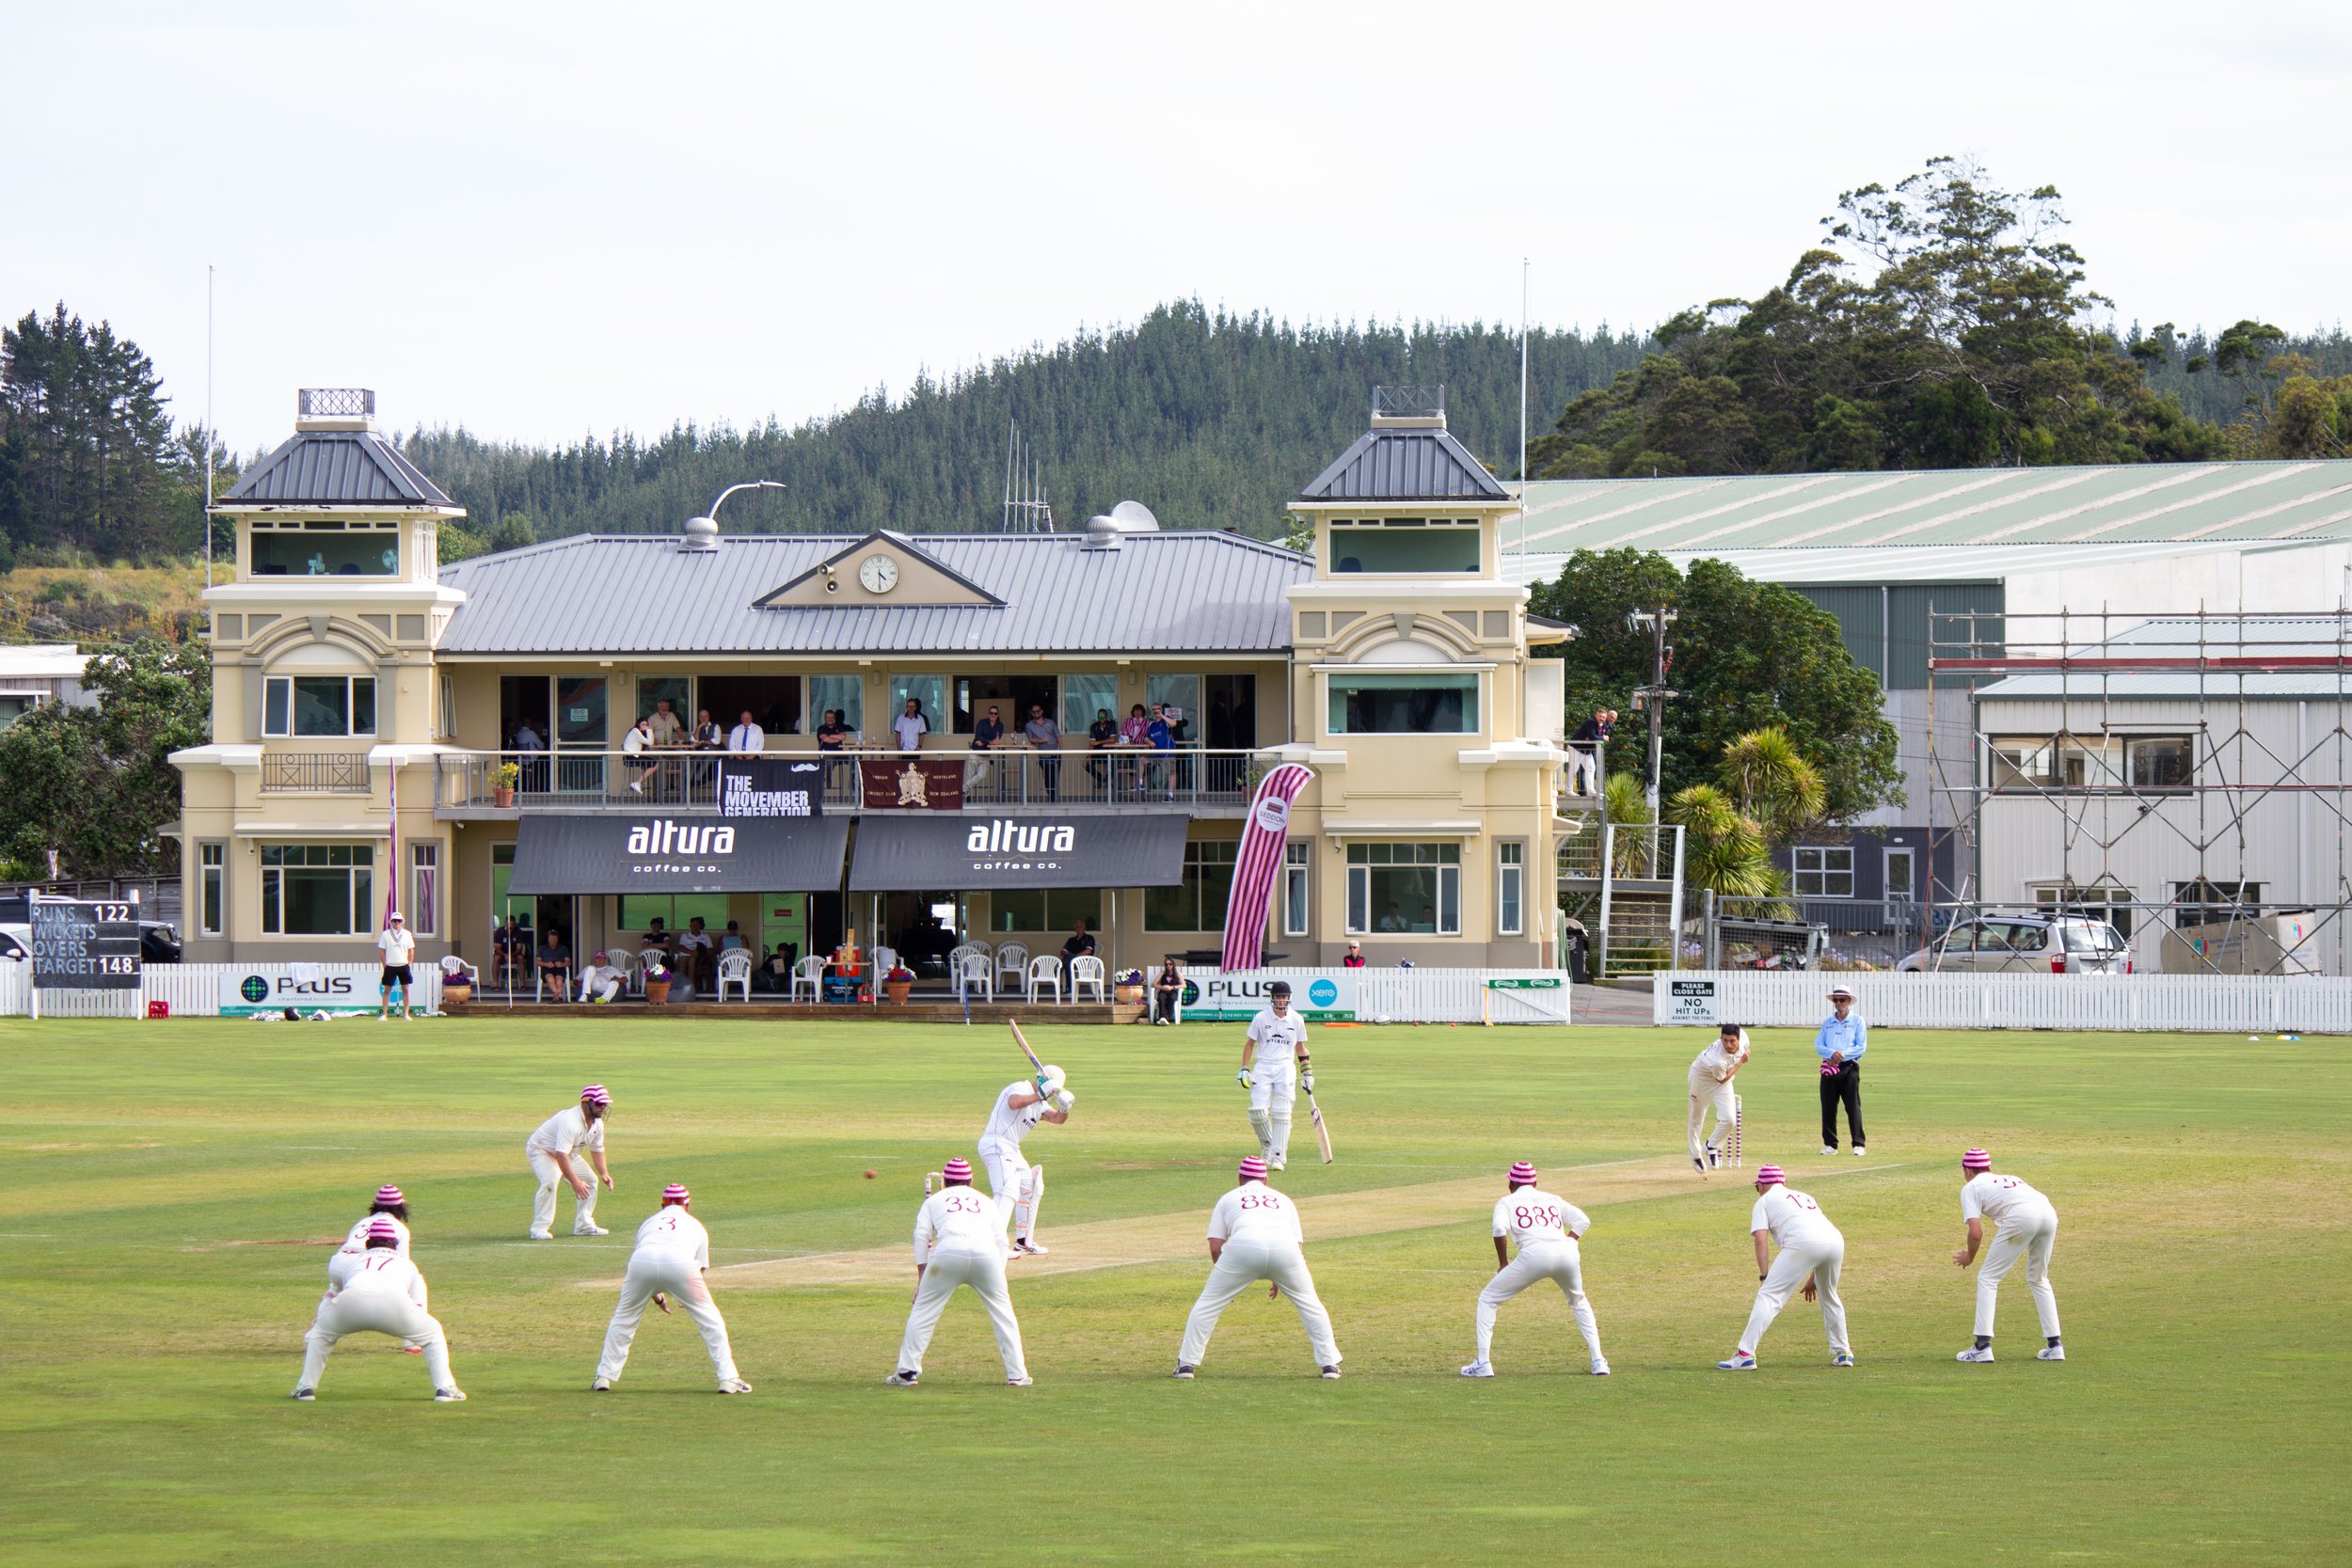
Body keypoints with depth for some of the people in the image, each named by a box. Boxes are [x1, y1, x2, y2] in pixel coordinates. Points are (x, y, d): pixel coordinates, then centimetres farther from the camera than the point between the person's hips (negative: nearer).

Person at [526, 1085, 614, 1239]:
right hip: (541, 1150, -9)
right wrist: (575, 1181, -44)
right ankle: (539, 1228, -27)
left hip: (568, 1154, 9)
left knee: (590, 1181, 3)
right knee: (549, 1182, -31)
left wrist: (604, 1173, -6)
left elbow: (597, 1150, 8)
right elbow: (561, 1155, -41)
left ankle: (583, 1225, 13)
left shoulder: (597, 1124, -7)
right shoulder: (570, 1121, -36)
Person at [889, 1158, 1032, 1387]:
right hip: (986, 1253, 1)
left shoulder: (935, 1200, 27)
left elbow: (921, 1237, 14)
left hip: (949, 1252, -1)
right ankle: (1017, 1375, 12)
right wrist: (998, 1278, 23)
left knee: (923, 1310, 10)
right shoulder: (985, 1202, 32)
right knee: (1002, 1311, 15)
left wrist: (921, 1277, 12)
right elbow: (1001, 1241, 23)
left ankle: (907, 1372, 6)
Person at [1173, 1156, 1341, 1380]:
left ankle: (1186, 1364, 9)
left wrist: (1226, 1282, 32)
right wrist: (1278, 1279, 38)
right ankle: (1329, 1364, 16)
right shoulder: (1283, 1200, 34)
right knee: (1309, 1302, 21)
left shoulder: (1228, 1199, 29)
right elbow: (1296, 1244, 26)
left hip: (1243, 1246, -2)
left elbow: (1215, 1247, 18)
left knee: (1208, 1303, 14)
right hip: (1285, 1248, 2)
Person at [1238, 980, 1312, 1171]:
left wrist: (1306, 1073, 12)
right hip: (1262, 1067, 0)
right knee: (1258, 1111, -11)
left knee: (1282, 1114, -9)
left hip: (1285, 1067, 0)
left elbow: (1300, 1048, 15)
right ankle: (1267, 1143, 17)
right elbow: (1249, 1044, 7)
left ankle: (1279, 1156, -7)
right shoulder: (1261, 1018, 1)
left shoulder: (1296, 1020, 5)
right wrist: (1244, 1070, 1)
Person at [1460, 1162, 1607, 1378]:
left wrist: (1503, 1263, 8)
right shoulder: (1552, 1199, 32)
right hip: (1567, 1253, 4)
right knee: (1578, 1303, 32)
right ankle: (1598, 1362, 21)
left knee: (1487, 1300, 12)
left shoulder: (1507, 1202, 20)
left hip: (1535, 1253, -4)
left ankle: (1482, 1364, 1)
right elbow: (1583, 1220, 20)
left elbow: (1500, 1228, 0)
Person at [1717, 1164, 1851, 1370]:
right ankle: (1843, 1352, 29)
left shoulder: (1764, 1201, 21)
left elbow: (1760, 1238, 5)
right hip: (1835, 1240, 6)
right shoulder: (1804, 1197, 38)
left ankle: (1745, 1355, -18)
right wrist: (1813, 1278, 41)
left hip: (1803, 1244, -6)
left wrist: (1764, 1276, 0)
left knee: (1768, 1296, -7)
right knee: (1829, 1297, 29)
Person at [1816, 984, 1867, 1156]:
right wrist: (1832, 1053, -14)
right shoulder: (1827, 1022, 17)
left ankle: (1858, 1144, -10)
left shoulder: (1857, 1021, 7)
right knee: (1828, 1108, 2)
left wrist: (1842, 1055, -13)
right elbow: (1818, 1046, 7)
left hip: (1849, 1068, -4)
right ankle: (1830, 1144, 8)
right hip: (1829, 1068, 4)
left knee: (1853, 1107, -9)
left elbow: (1861, 1047, -3)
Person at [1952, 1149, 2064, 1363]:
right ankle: (2054, 1345, 19)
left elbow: (1976, 1233, 7)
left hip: (2021, 1217, -6)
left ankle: (1983, 1346, -2)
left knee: (1987, 1278, 7)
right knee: (2038, 1279, 24)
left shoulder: (1971, 1188, 19)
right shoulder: (2009, 1179, 38)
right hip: (2049, 1213, 6)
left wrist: (1969, 1257, 25)